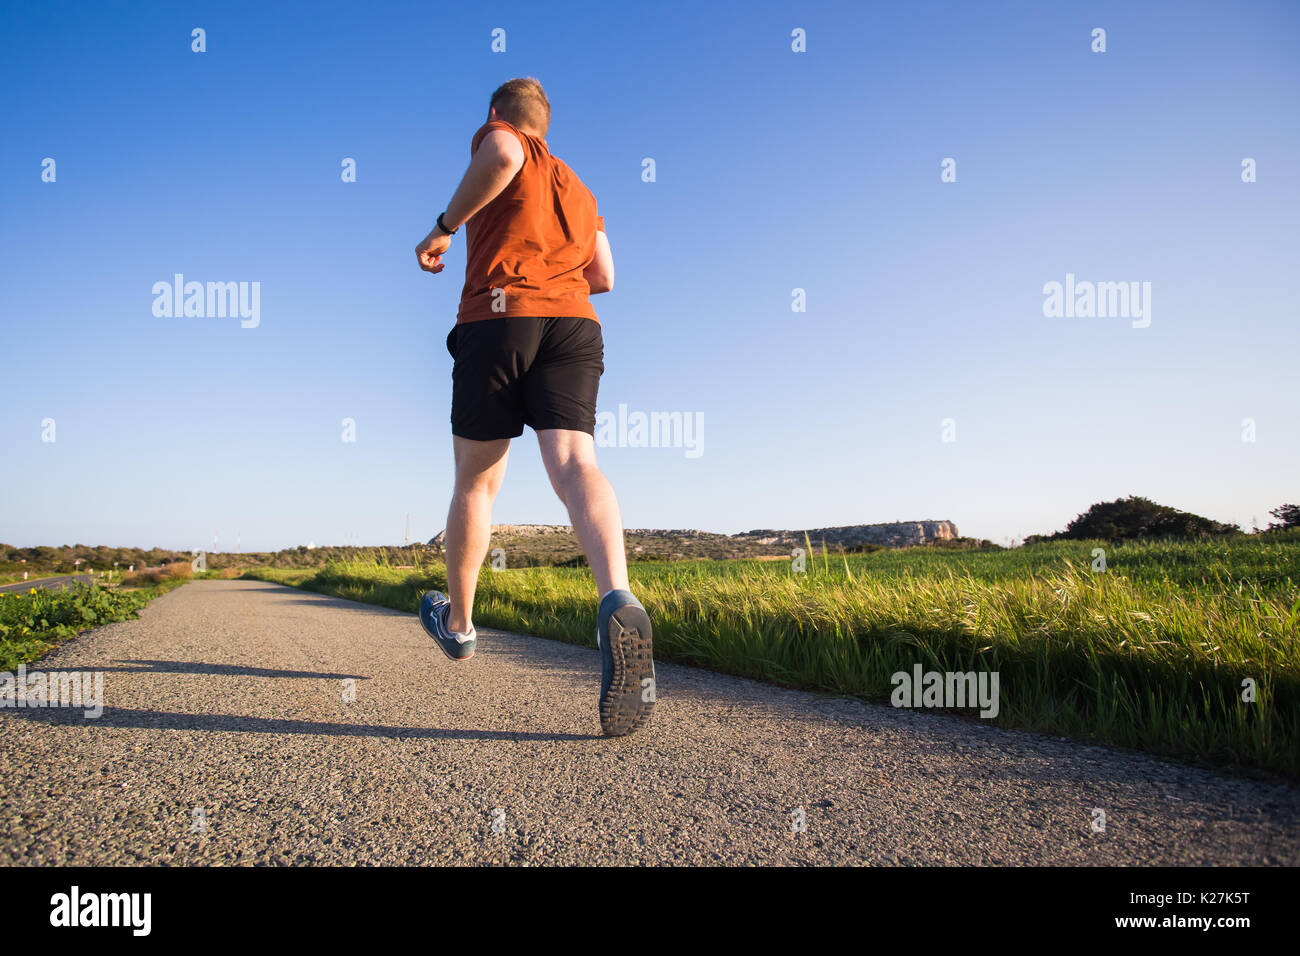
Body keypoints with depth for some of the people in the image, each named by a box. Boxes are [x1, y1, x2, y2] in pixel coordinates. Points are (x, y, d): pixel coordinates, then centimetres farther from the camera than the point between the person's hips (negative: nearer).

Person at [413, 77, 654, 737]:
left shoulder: (497, 135, 15)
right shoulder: (577, 188, 32)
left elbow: (503, 156, -11)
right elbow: (603, 277, 29)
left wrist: (444, 227, -3)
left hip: (498, 316, -3)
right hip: (575, 323, 4)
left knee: (477, 480, 10)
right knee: (574, 464, -17)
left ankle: (458, 623, 26)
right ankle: (617, 599, -45)